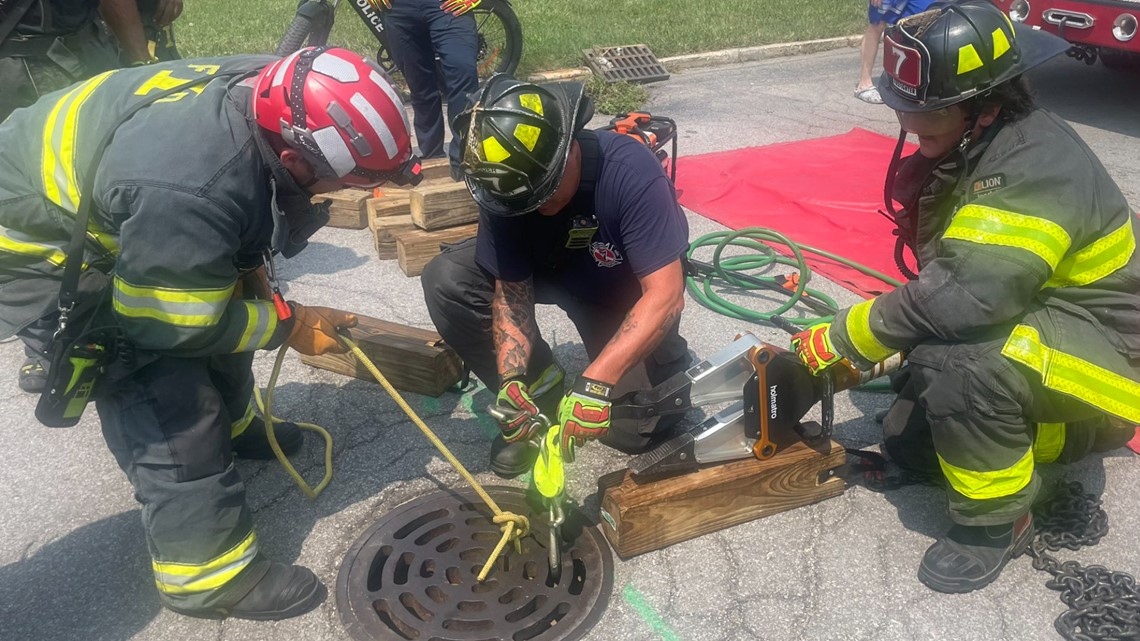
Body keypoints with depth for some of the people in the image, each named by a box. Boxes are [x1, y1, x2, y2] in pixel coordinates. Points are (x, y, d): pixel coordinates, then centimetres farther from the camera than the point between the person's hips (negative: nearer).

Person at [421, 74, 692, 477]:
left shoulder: (630, 173, -36)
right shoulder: (505, 185, -25)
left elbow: (665, 296, -37)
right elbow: (511, 291, -18)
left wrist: (596, 382, -45)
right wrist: (512, 378, -34)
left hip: (623, 294, -3)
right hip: (552, 270, 4)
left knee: (632, 429, -15)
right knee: (445, 280, -20)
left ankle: (665, 355, 19)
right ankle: (541, 393, -3)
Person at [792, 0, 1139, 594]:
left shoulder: (1037, 169, -30)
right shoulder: (965, 150, -1)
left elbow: (962, 298, -40)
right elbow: (946, 280, 8)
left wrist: (841, 338, -28)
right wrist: (873, 346, 0)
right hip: (1030, 319, 9)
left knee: (958, 365, -36)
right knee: (905, 440, 9)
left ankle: (995, 521, -11)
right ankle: (1067, 438, 23)